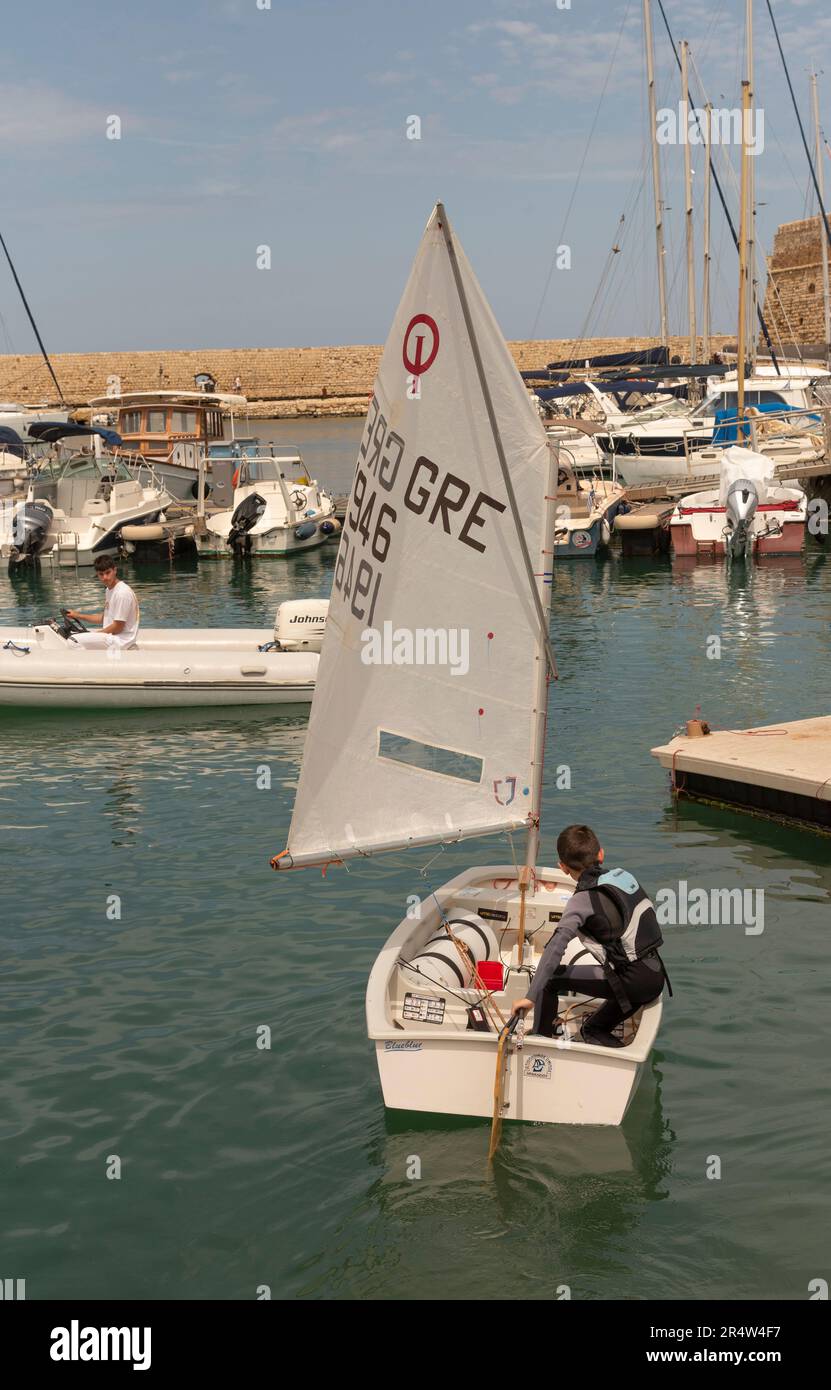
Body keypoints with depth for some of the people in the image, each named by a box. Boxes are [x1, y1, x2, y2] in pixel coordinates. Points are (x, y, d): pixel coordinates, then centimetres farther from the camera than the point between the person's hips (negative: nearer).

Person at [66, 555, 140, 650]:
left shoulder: (122, 593, -19)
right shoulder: (109, 590, 12)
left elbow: (118, 627, -18)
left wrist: (93, 636, -10)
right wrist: (78, 615, 18)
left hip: (120, 641, -10)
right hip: (111, 636, 10)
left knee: (73, 641, -20)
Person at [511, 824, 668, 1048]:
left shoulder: (585, 898, -11)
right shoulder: (622, 875, 10)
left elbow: (555, 947, -21)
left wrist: (531, 996, -24)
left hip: (632, 981, -7)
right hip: (656, 977, 7)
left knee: (551, 977, -2)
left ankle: (540, 1039, 6)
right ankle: (595, 1031, 41)